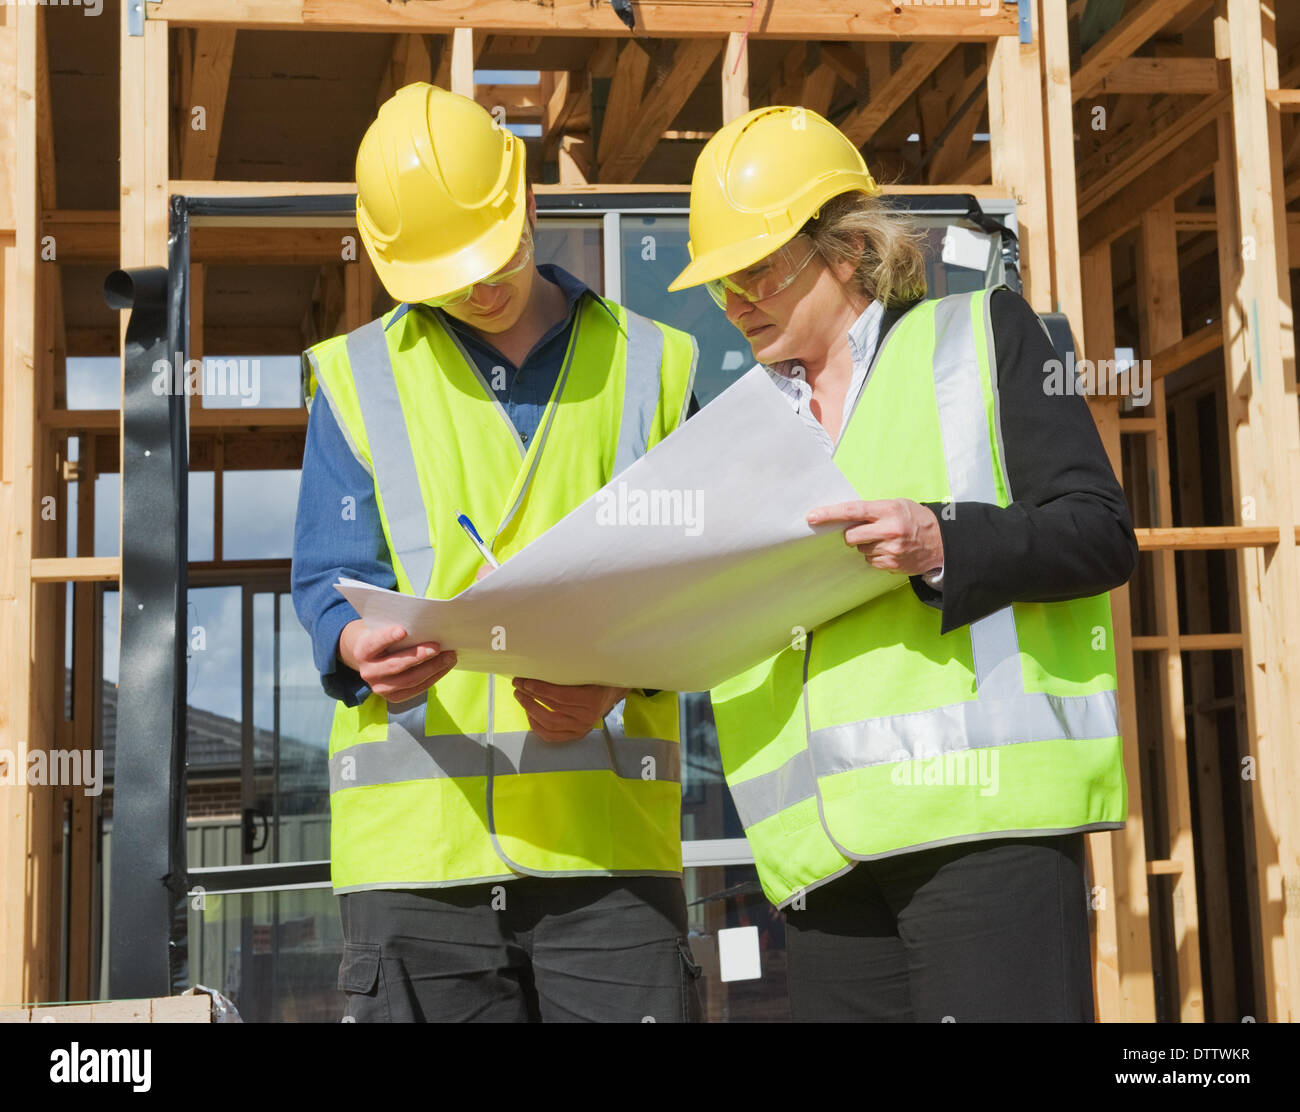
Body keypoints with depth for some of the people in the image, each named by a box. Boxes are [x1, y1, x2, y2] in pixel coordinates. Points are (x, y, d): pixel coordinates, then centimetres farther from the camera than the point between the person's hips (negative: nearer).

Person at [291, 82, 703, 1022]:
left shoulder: (649, 365, 13)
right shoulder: (359, 378, 13)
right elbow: (331, 580, 6)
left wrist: (614, 680, -13)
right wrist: (362, 647, -18)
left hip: (608, 832, 0)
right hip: (418, 836, 0)